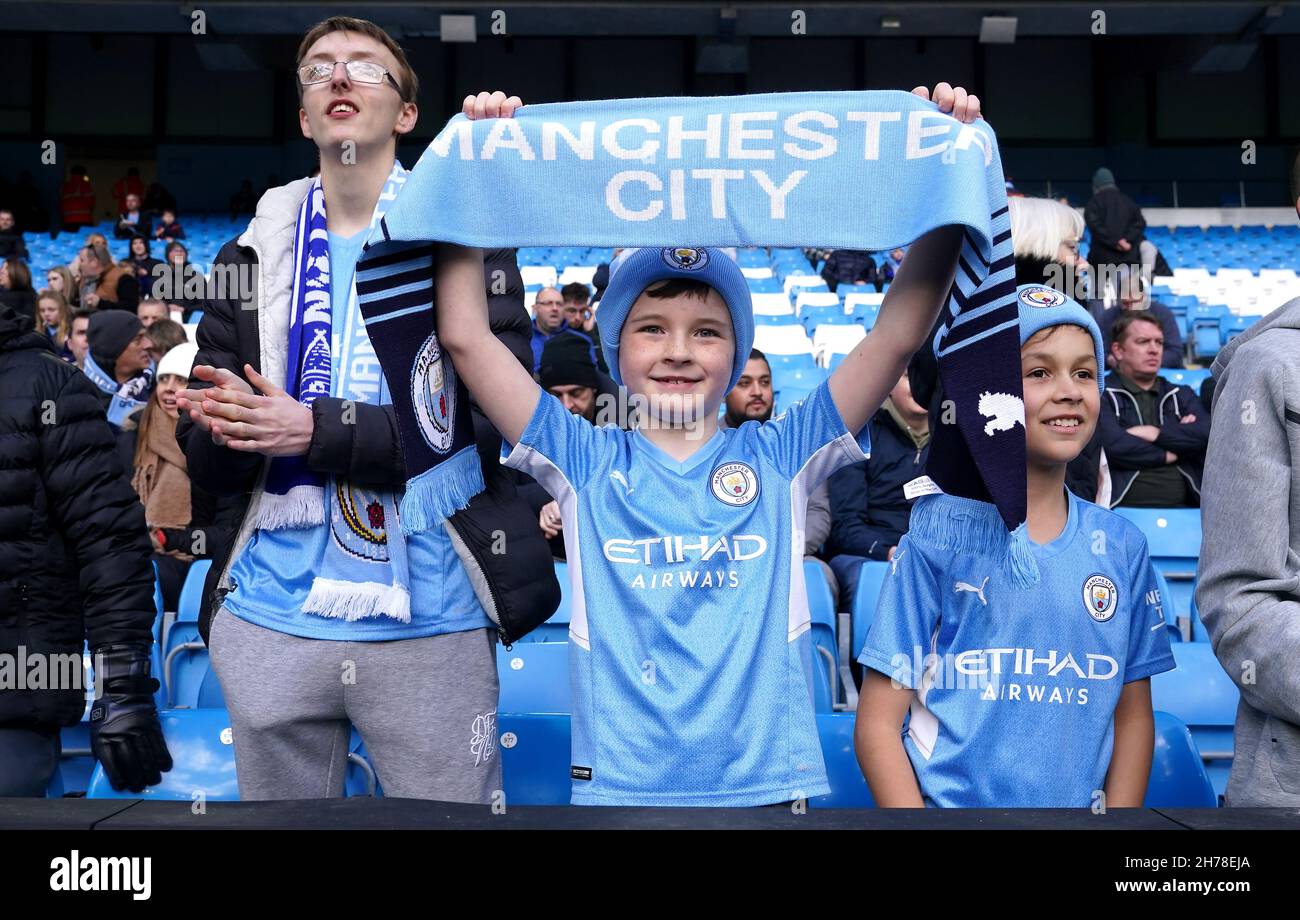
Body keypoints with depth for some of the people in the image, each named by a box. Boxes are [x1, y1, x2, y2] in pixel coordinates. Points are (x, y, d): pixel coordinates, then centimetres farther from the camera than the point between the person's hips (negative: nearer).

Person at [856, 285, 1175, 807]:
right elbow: (878, 724, -11)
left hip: (1078, 803, 4)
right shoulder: (940, 531, -11)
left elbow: (1132, 714, 7)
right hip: (949, 801, -4)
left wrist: (1120, 810, -5)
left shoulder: (1121, 545, 0)